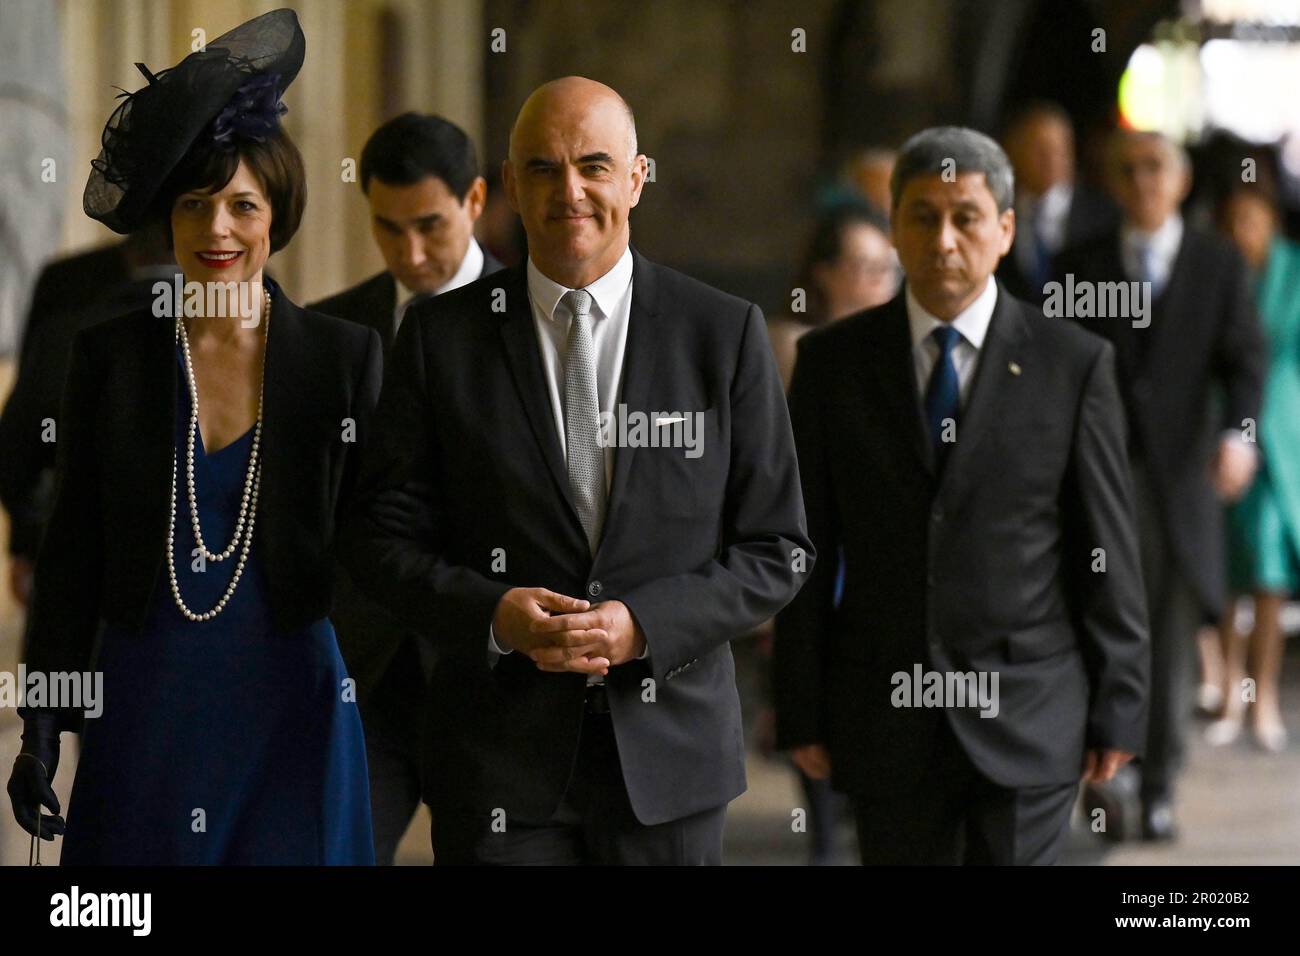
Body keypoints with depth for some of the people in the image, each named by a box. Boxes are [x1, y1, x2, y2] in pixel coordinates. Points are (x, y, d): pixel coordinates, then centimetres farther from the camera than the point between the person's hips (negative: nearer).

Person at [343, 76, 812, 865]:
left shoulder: (724, 334, 2)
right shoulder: (442, 337, 3)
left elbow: (777, 550, 2)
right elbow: (386, 539, 4)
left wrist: (643, 624, -13)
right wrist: (493, 614, -14)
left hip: (667, 748, 0)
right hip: (500, 754, 0)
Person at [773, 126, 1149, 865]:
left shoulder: (1074, 363, 1)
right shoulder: (833, 361, 5)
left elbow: (1110, 552, 2)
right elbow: (807, 548, 6)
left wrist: (1118, 712, 0)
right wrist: (802, 713, 2)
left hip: (1027, 718, -2)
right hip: (887, 721, 2)